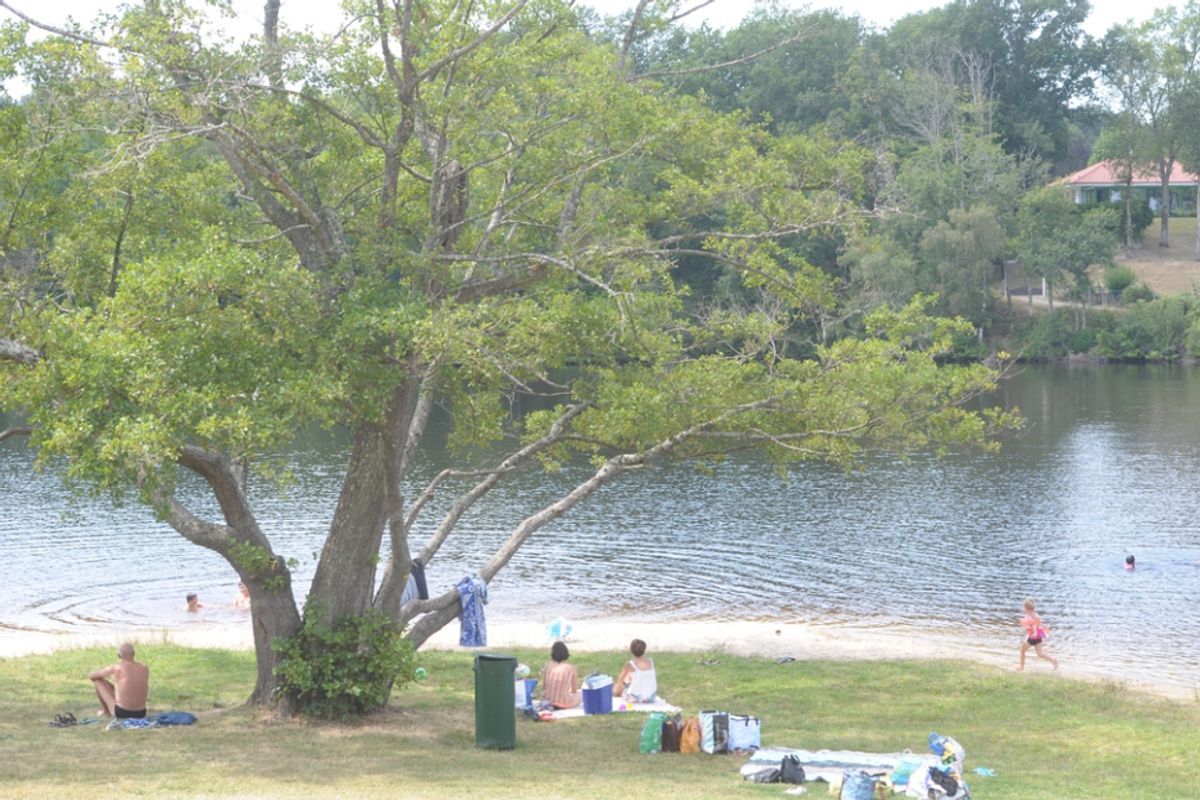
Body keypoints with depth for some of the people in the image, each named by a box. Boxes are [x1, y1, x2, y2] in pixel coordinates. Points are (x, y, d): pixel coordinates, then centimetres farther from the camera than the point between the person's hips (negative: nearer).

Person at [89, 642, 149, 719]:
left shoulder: (116, 668, -10)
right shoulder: (145, 669, 1)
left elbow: (91, 676, 8)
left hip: (121, 713, -4)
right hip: (140, 714, 4)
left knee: (98, 680, 13)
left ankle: (106, 711, 28)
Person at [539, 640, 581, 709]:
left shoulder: (547, 665, -3)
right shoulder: (571, 668, -9)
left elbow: (543, 687, 2)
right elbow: (574, 690, 1)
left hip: (547, 701, 3)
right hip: (564, 704, -3)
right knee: (581, 692, 25)